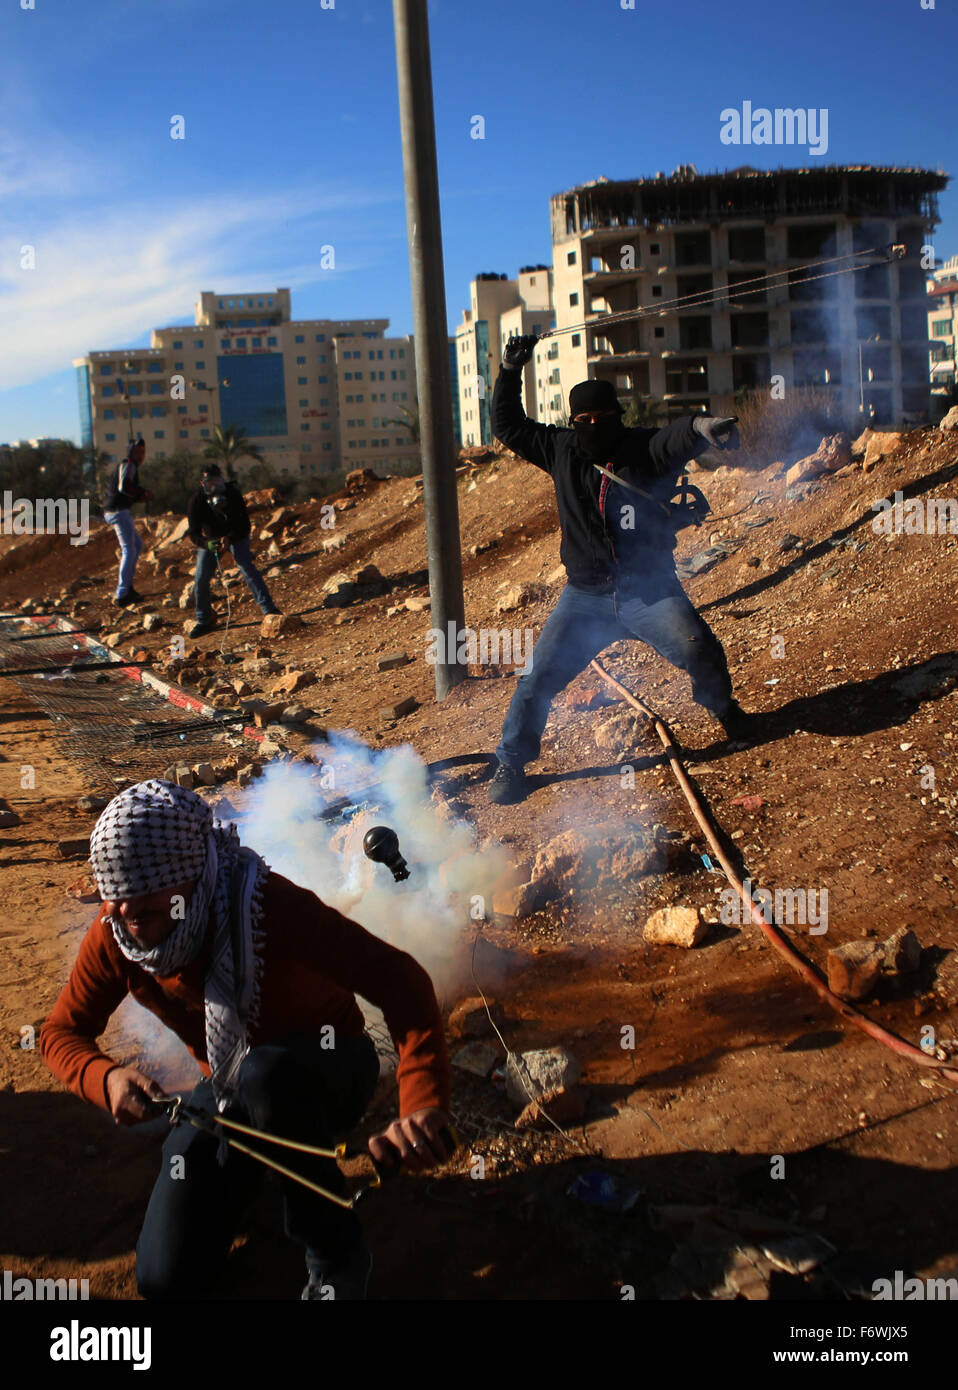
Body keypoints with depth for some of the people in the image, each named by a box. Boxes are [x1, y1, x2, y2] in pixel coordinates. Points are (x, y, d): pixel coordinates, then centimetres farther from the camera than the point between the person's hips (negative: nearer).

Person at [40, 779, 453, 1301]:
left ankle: (336, 1253, -17)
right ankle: (259, 1163, 25)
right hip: (228, 1091, 5)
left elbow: (399, 980, -41)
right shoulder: (113, 935, -19)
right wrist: (107, 1077, -30)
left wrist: (423, 1105, -57)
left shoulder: (269, 907, -35)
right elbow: (62, 1031, -6)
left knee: (263, 1073, -41)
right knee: (165, 1280, -4)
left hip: (328, 1069, -5)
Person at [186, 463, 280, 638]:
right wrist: (207, 544, -42)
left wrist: (229, 538, -39)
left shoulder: (233, 494, -23)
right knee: (200, 579, -6)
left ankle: (268, 608, -25)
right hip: (209, 539, 2)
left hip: (235, 536, -2)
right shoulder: (197, 500, -21)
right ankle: (203, 621, 11)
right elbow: (194, 534, -21)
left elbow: (244, 525, -21)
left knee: (246, 567, -24)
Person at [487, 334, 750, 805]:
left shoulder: (645, 449, -5)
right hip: (585, 595, 2)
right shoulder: (562, 450, 5)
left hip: (651, 590, -2)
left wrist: (701, 425, -51)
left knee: (697, 647, -21)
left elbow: (676, 438, -27)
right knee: (539, 675, -6)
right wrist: (510, 372, 4)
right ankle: (510, 762, 13)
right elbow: (509, 427, 15)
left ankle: (724, 709, 13)